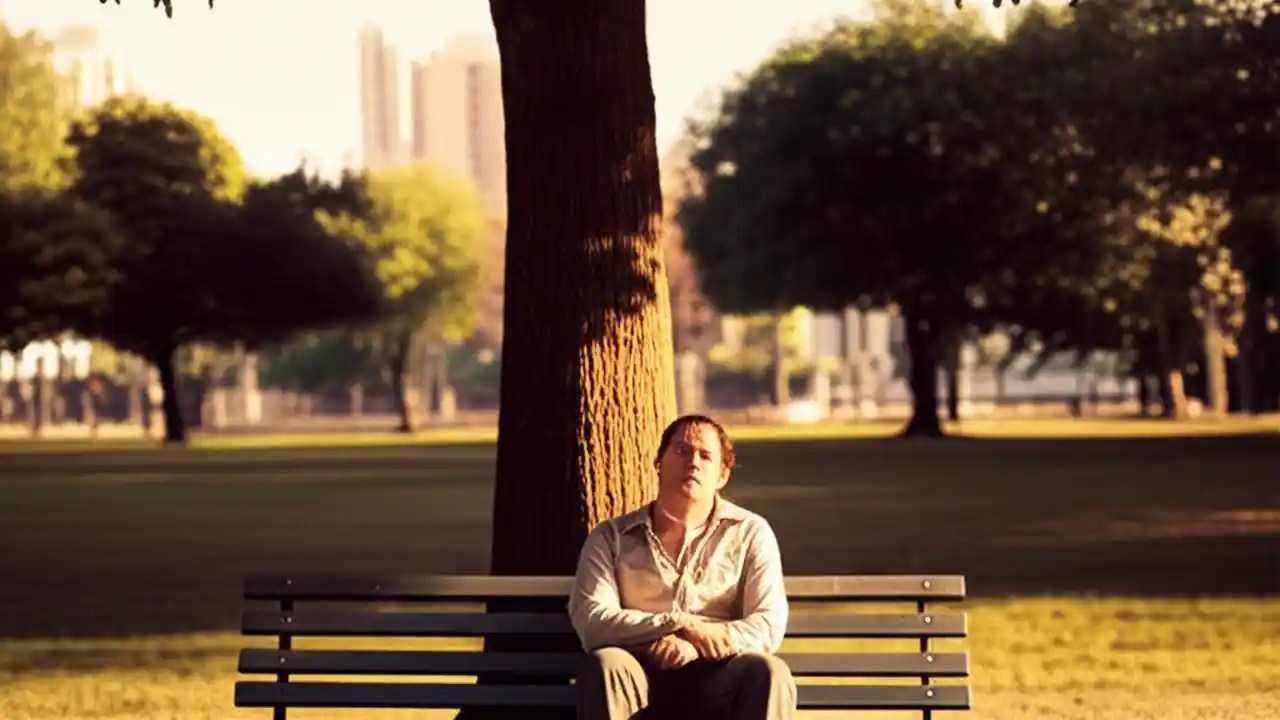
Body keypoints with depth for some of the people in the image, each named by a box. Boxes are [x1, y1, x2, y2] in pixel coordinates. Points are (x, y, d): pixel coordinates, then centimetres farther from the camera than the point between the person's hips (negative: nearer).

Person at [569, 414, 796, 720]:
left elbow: (769, 625, 0)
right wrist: (681, 624, -13)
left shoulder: (749, 533, 14)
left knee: (769, 672, -32)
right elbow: (590, 620, -3)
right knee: (605, 664, -34)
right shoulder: (611, 537, 13)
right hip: (643, 680, 0)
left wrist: (695, 647, -16)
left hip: (716, 684, 0)